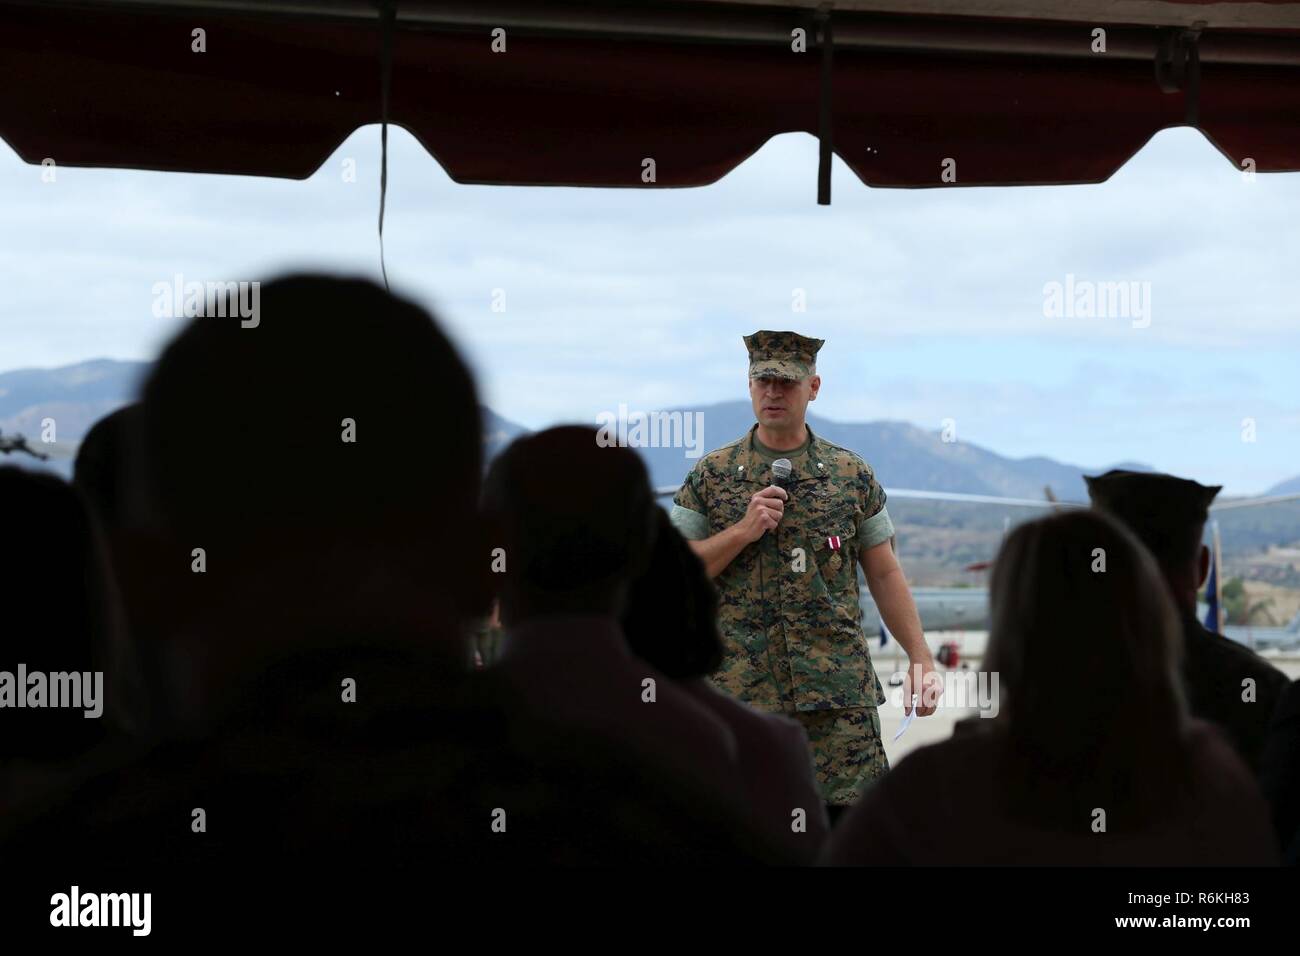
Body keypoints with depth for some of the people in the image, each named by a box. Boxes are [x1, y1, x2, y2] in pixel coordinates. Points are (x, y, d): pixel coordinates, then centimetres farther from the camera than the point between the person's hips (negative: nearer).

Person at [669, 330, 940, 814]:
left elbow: (885, 574, 11)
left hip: (839, 687, 0)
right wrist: (743, 531, -9)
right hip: (743, 688, 0)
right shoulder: (712, 475, 7)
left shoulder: (851, 475, 8)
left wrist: (920, 658, 3)